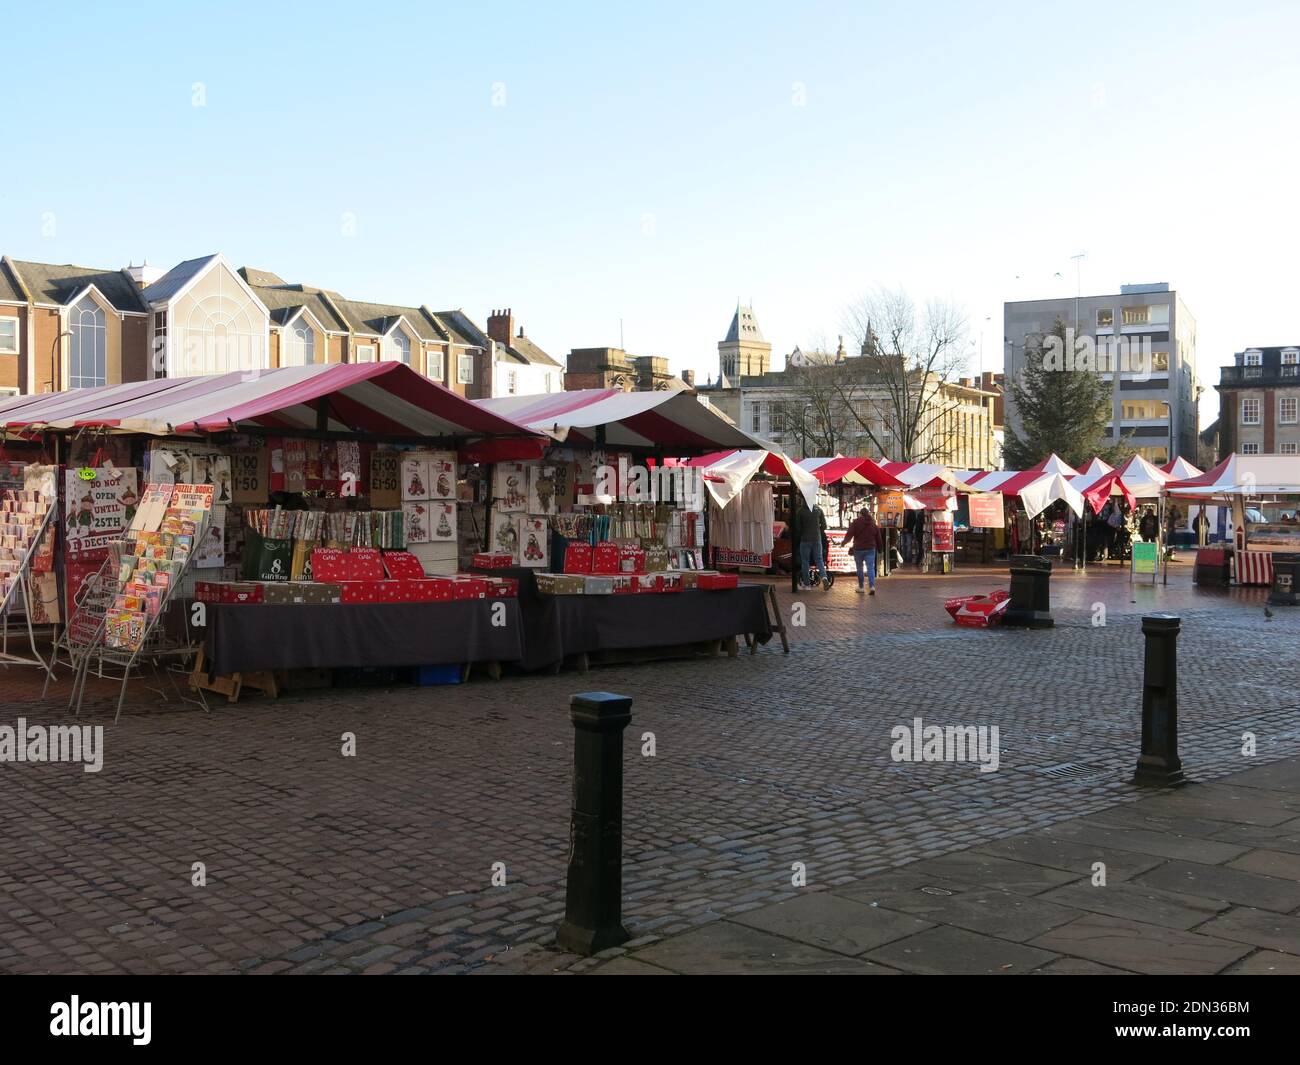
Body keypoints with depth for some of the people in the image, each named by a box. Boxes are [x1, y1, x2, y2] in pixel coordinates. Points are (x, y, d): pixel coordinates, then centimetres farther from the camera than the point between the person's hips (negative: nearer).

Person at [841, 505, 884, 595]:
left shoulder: (855, 523, -4)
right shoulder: (874, 524, 9)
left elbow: (849, 535, -11)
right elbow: (879, 538, 12)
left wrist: (843, 542, 3)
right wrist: (880, 548, 21)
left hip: (858, 549, -2)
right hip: (870, 549, 2)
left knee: (859, 568, 12)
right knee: (870, 568, -1)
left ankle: (860, 587, 18)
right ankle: (872, 586, -18)